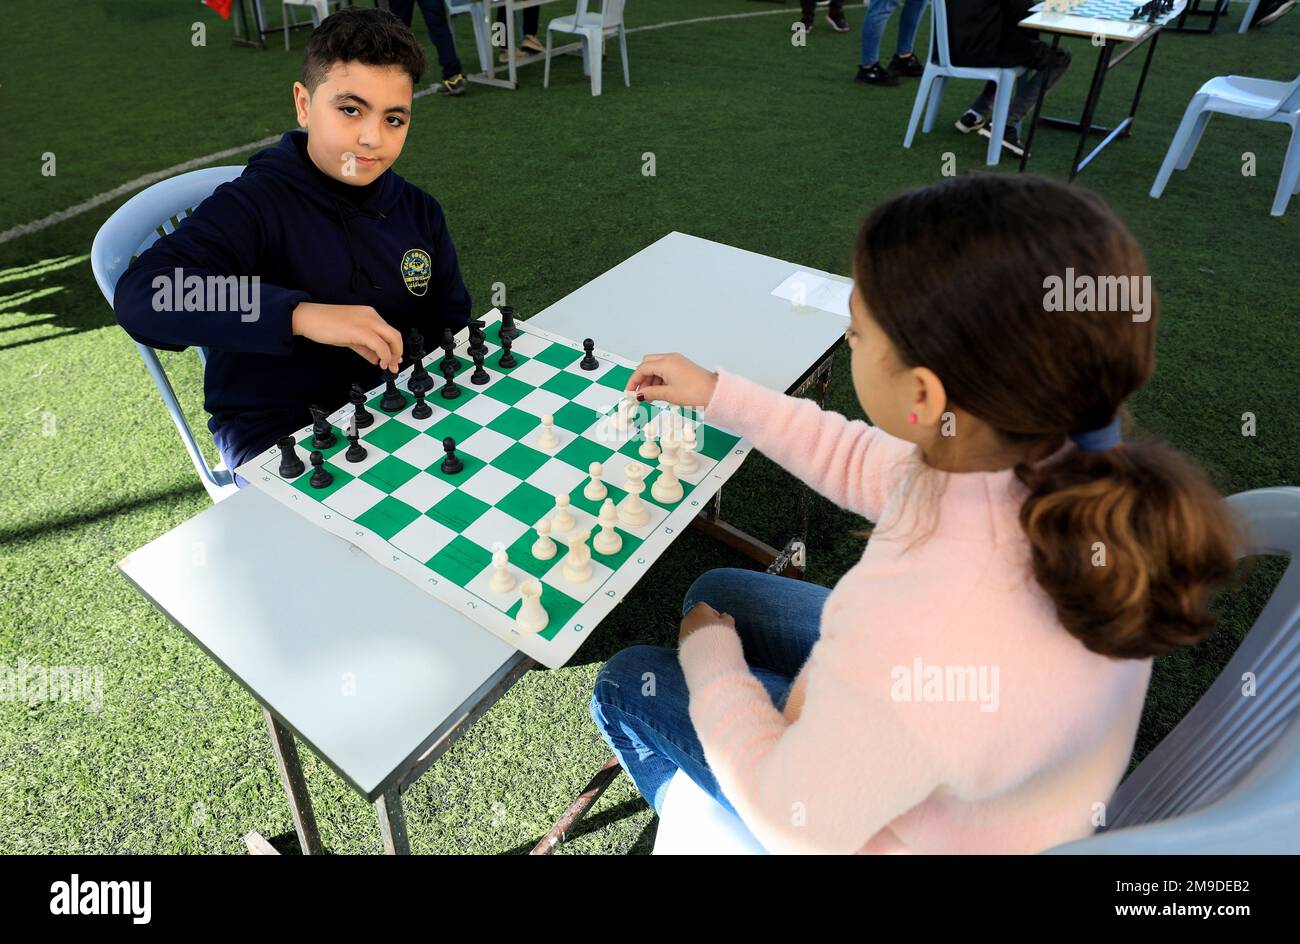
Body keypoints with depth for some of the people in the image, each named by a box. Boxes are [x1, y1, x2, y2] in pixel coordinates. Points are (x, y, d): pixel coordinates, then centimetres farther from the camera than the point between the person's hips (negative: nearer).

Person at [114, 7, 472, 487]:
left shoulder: (418, 211, 5)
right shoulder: (254, 203, -12)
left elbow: (452, 325, 12)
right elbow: (141, 296, -27)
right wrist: (302, 315, -38)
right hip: (278, 432, -5)